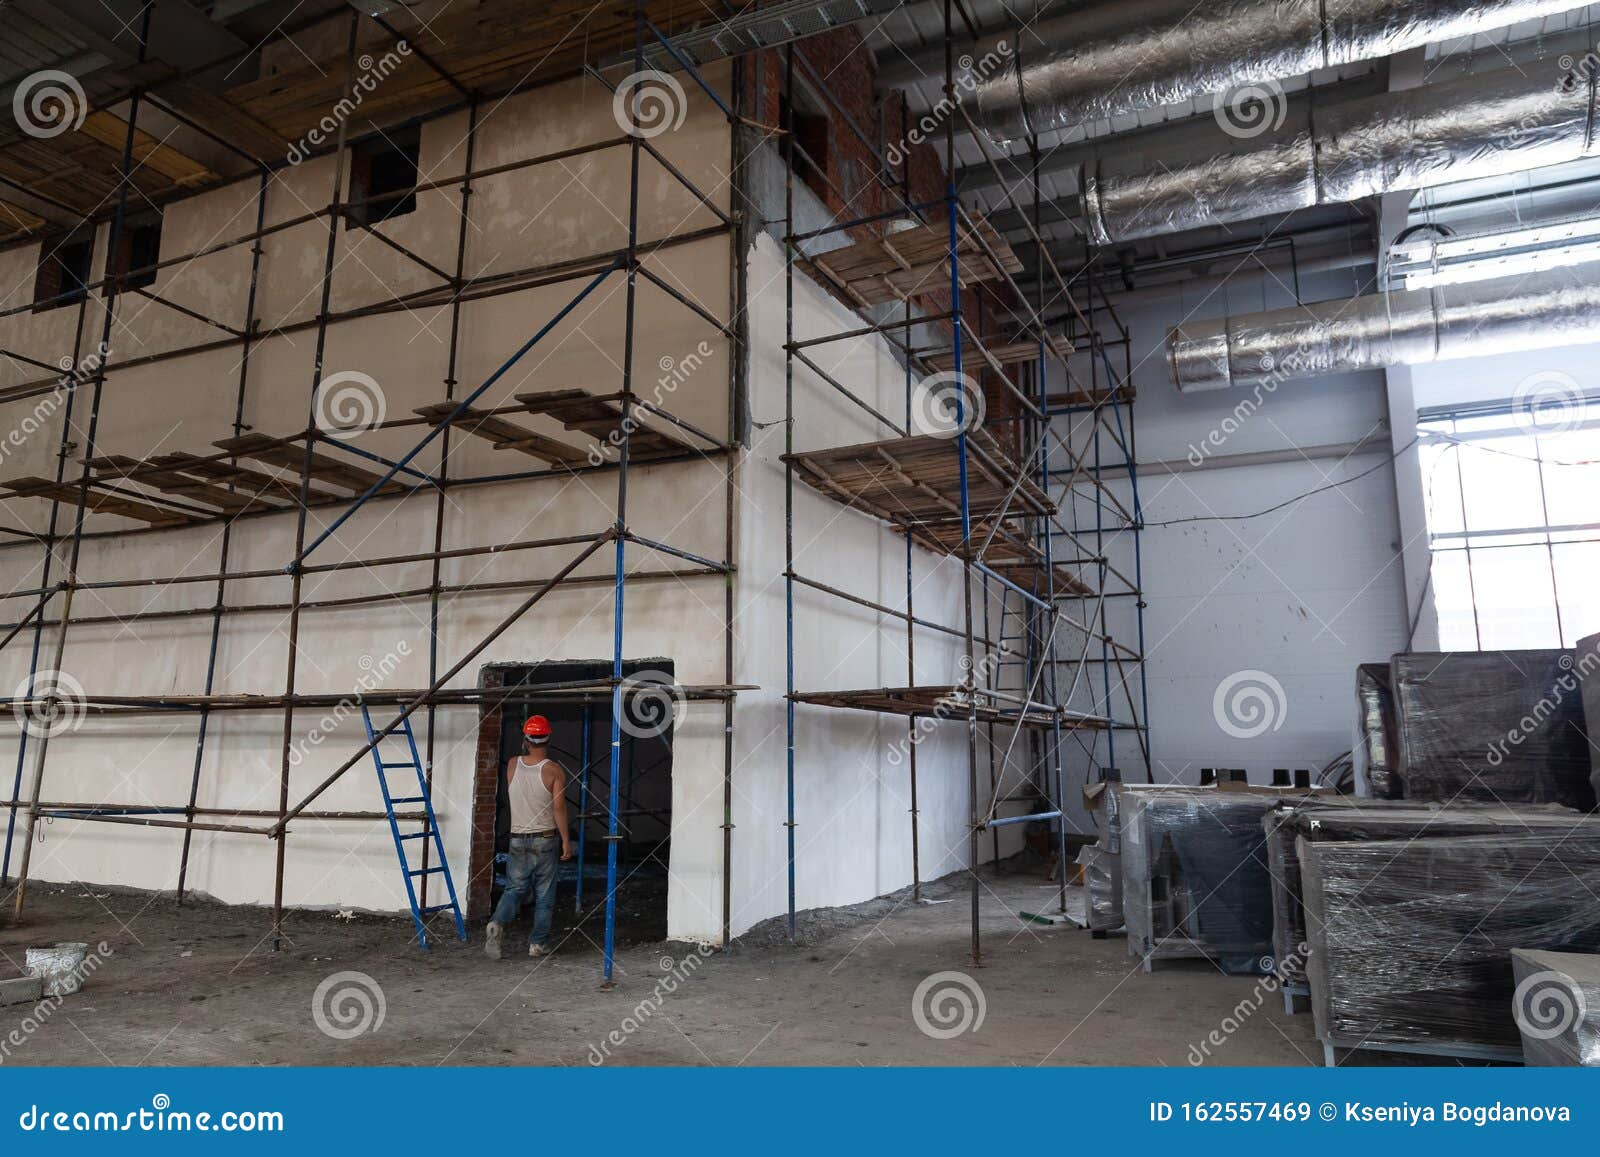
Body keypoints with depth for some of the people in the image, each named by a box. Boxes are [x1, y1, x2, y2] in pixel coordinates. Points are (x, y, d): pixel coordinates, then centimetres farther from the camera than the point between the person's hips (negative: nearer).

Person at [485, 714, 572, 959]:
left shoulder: (512, 765, -1)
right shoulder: (554, 770, -11)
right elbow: (559, 807, -15)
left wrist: (526, 751, 22)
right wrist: (566, 841, -8)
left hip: (518, 840, 3)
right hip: (546, 839, -2)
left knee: (515, 888, 12)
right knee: (544, 895, 8)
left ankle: (498, 923, -13)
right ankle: (538, 944, 12)